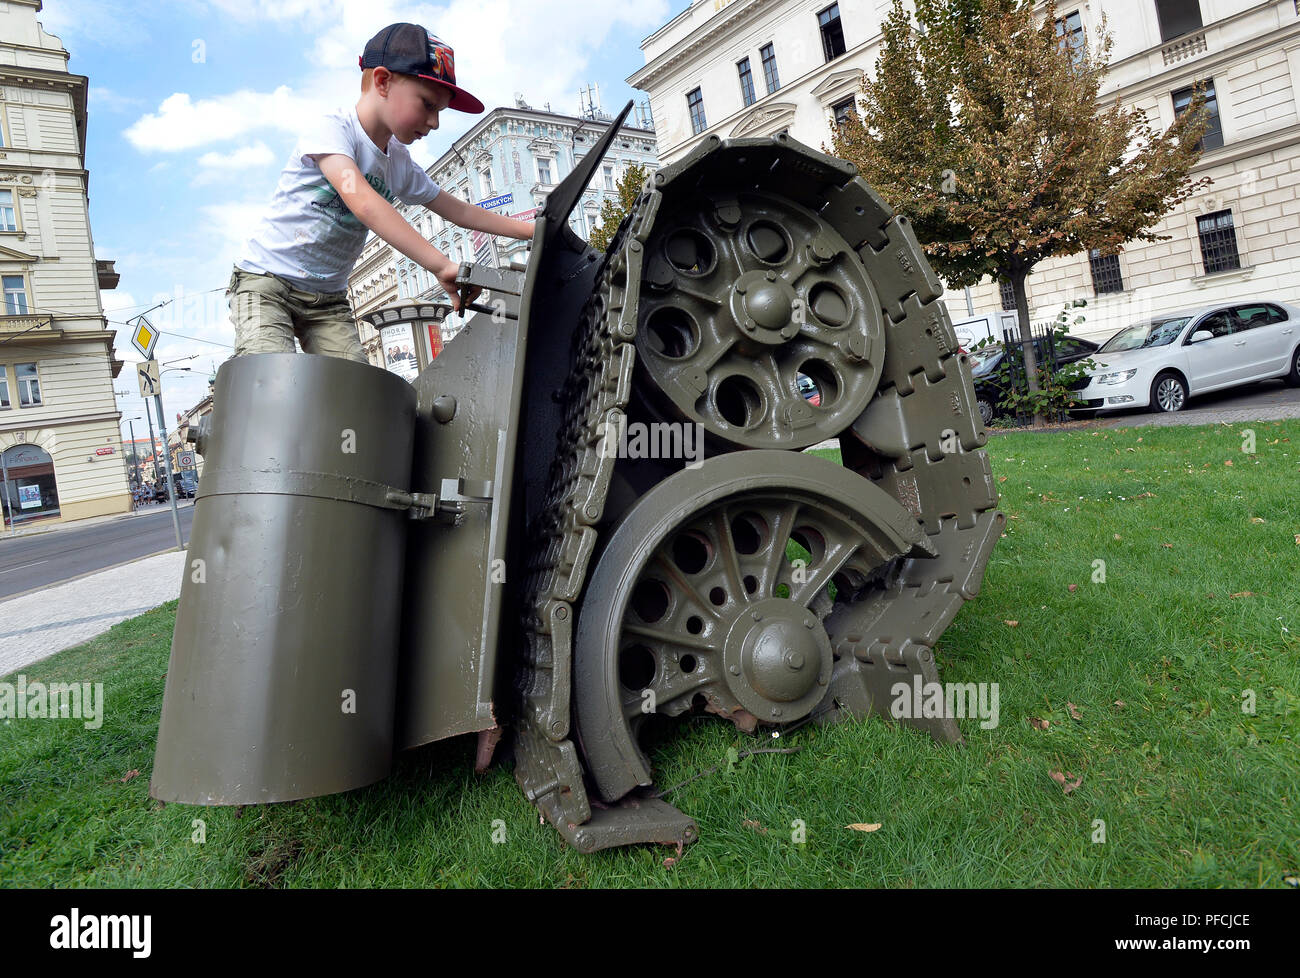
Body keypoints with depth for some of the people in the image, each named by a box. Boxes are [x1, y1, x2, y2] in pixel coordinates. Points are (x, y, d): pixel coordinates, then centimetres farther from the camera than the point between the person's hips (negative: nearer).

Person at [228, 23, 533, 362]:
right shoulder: (331, 129, -15)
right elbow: (360, 200, -33)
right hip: (266, 279, -6)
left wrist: (532, 230, 9)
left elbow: (458, 210, 16)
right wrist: (441, 265, -42)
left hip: (328, 299, 6)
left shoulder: (400, 164, 7)